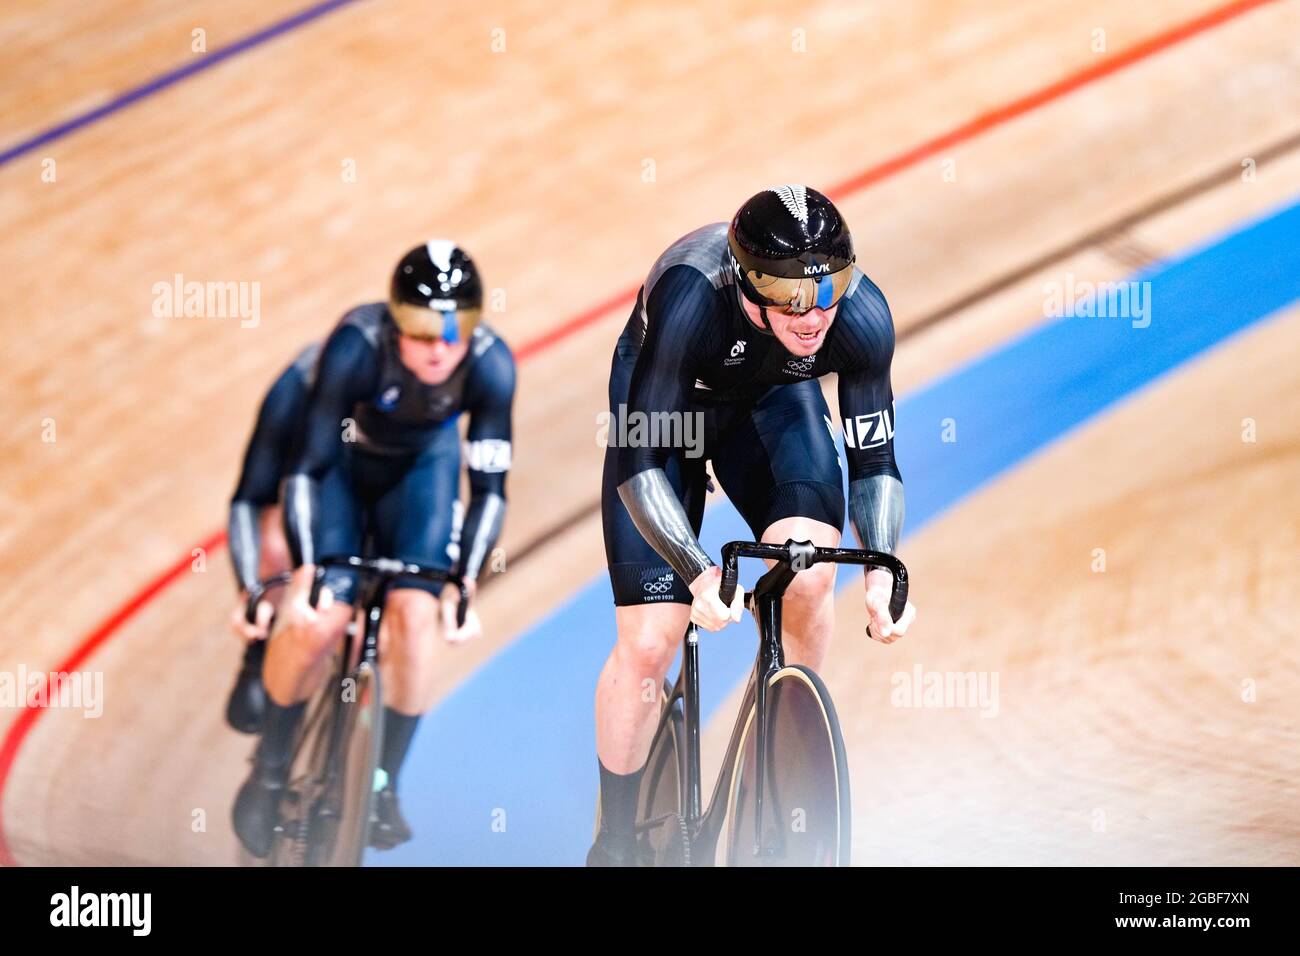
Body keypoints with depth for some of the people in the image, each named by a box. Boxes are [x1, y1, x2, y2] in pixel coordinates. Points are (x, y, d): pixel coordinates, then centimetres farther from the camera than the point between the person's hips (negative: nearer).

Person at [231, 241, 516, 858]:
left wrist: (464, 588, -27)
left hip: (421, 464, 2)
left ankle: (384, 784, 3)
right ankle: (270, 765, 6)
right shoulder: (356, 347, -37)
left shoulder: (490, 366, -31)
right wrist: (301, 578, -38)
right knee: (321, 617, -18)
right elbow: (308, 466, -32)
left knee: (414, 612, -16)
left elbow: (488, 489, -21)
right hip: (340, 462, -2)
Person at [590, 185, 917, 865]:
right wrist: (699, 574, -50)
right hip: (662, 401, -2)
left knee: (811, 573, -26)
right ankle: (614, 843, 11)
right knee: (648, 643, -9)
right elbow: (639, 466, -37)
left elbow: (875, 460, -17)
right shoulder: (691, 299, -41)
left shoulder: (861, 314, -31)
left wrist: (883, 571, -32)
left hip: (771, 399, 2)